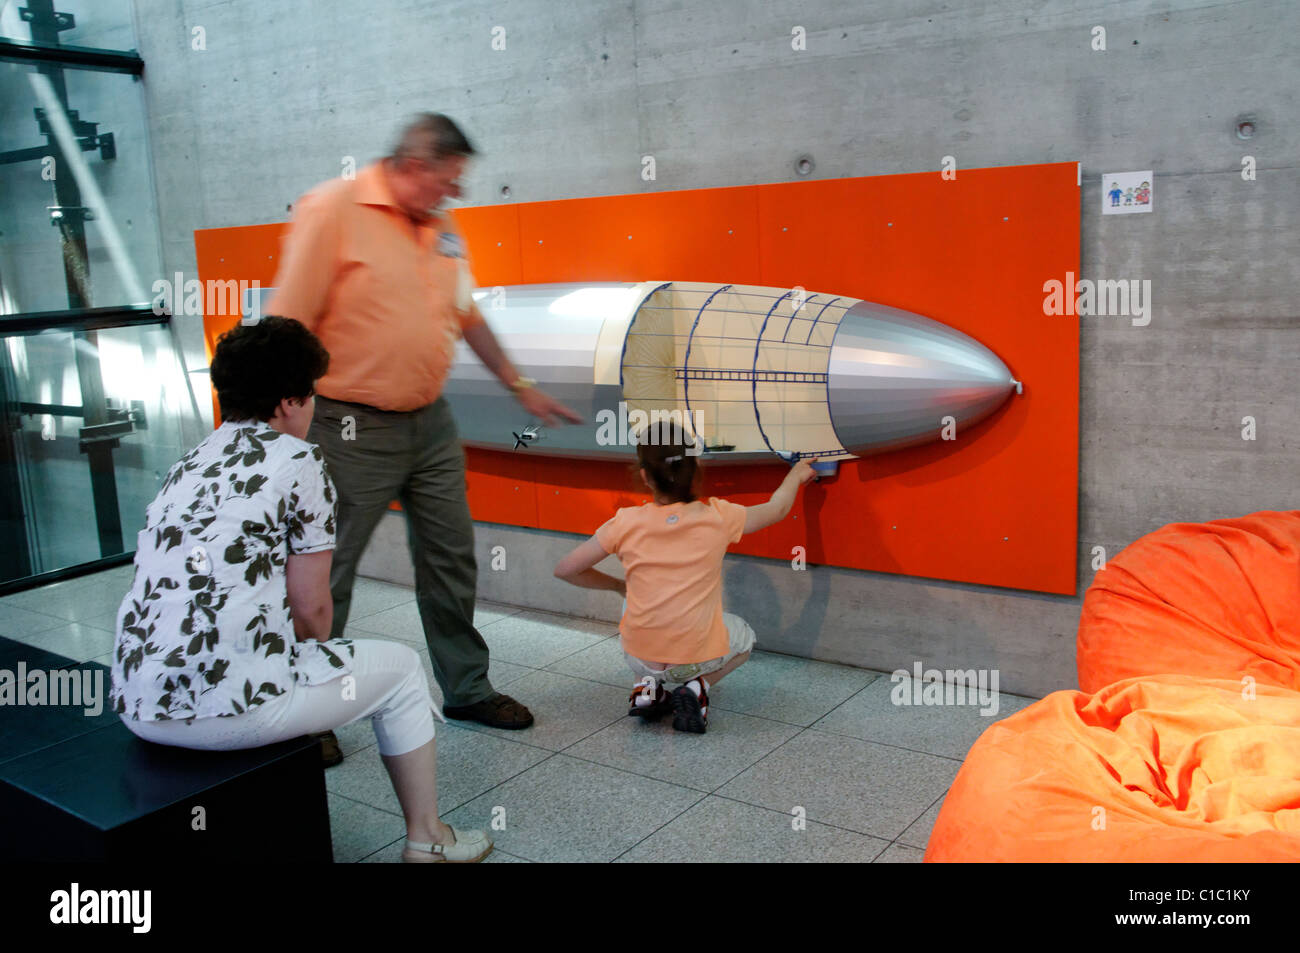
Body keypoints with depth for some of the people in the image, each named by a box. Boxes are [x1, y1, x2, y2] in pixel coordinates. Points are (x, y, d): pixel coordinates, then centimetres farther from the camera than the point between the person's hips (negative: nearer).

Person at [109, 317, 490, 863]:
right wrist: (315, 653, 17)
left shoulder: (187, 464, 18)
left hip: (135, 706, 8)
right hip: (227, 705, -8)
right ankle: (426, 841, 27)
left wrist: (302, 652, 30)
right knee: (399, 667, 14)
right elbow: (311, 606, -5)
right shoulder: (298, 461, -4)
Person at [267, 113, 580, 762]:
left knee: (451, 562, 14)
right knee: (326, 577, 3)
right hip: (354, 429, -7)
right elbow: (287, 326, -15)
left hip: (431, 422, 7)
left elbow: (467, 315, 20)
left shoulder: (440, 228, 10)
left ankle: (466, 689, 30)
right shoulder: (332, 210, -12)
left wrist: (521, 388, 22)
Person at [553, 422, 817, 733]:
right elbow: (777, 509, 10)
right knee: (744, 636, 33)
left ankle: (646, 685, 12)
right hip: (699, 657, -1)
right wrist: (796, 476, 30)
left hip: (639, 657, 1)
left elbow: (565, 569, -3)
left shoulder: (626, 523, -9)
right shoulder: (718, 517, -8)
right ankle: (698, 686, 4)